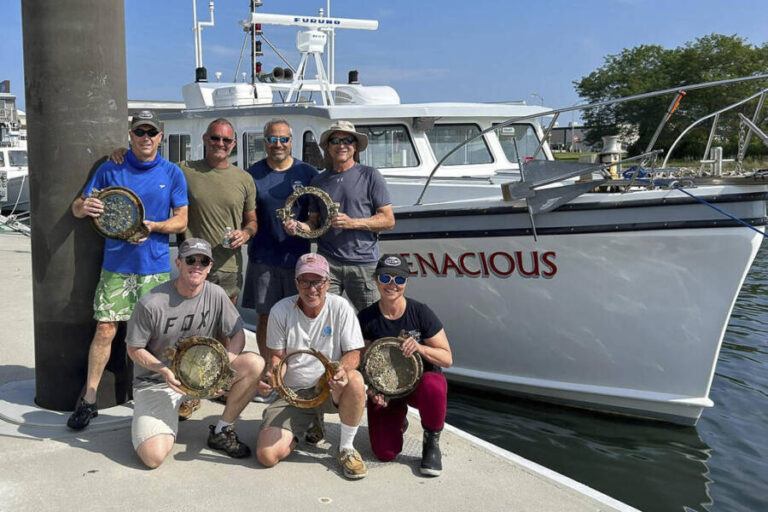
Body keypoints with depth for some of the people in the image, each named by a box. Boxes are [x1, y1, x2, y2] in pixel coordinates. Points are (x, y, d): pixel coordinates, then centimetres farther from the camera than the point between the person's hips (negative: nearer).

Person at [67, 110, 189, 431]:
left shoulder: (172, 174, 4)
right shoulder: (110, 170, 4)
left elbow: (181, 221, 2)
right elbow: (78, 207, 7)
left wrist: (152, 226, -17)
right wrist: (84, 208, -18)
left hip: (156, 267, 0)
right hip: (116, 266, 0)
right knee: (105, 329, -3)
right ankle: (89, 399, 8)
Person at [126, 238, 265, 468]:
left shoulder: (216, 295, -5)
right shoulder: (151, 303, -16)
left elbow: (237, 334, 1)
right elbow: (134, 349, -7)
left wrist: (225, 362, -19)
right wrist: (165, 371, -24)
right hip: (155, 382, -4)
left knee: (255, 364, -22)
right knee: (153, 456, -24)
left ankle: (222, 431, -3)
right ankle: (170, 414, 13)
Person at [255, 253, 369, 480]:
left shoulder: (340, 307, -9)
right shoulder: (281, 311, -6)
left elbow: (353, 353, -7)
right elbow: (276, 355, 3)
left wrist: (342, 368, -31)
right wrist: (272, 375, -21)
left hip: (330, 389, -1)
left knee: (355, 380, -38)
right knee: (267, 455, -18)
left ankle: (346, 448, -13)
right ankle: (306, 424, 17)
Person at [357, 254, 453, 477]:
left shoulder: (421, 312, -10)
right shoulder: (366, 318, -6)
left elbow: (447, 358, -8)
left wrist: (419, 347, -26)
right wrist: (370, 389, -18)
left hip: (420, 379, -1)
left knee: (433, 387, -40)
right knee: (385, 453, -15)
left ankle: (431, 443, -10)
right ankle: (399, 420, 24)